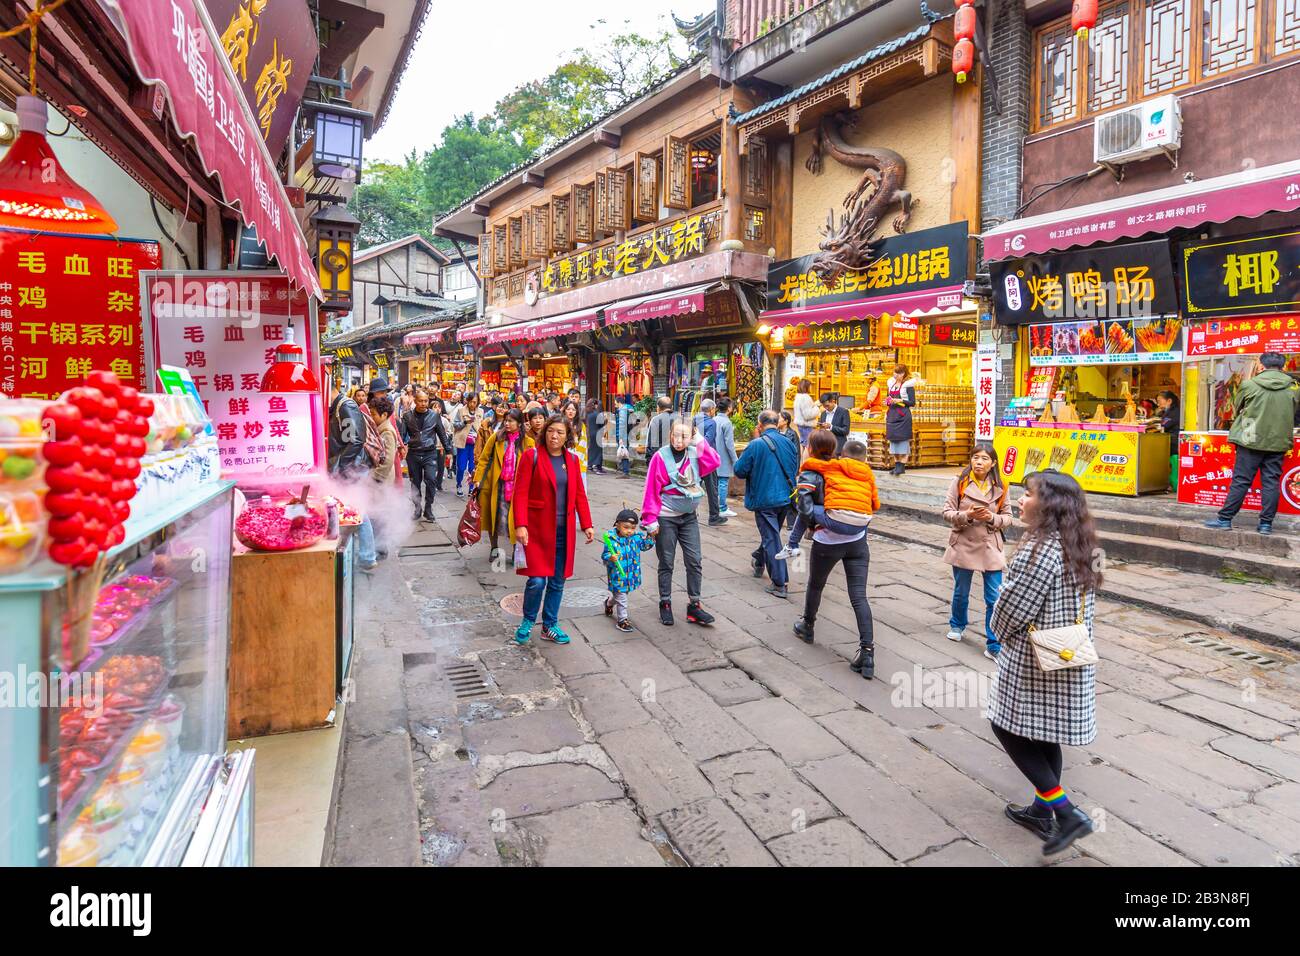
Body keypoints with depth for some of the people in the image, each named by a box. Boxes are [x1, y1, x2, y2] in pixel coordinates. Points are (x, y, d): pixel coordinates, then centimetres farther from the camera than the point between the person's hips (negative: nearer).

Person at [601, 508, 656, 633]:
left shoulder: (636, 536, -4)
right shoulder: (611, 539, -19)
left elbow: (645, 545, 9)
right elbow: (604, 555, -16)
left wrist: (651, 536, -7)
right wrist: (610, 558, -37)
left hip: (631, 574, 6)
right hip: (617, 575, -6)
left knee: (620, 593, 25)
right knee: (621, 597, 0)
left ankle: (609, 603, 55)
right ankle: (622, 620, 15)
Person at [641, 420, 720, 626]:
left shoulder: (694, 455, 1)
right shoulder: (660, 457, -11)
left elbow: (714, 462, -15)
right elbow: (651, 490, -11)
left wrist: (699, 441, -12)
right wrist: (650, 520, -13)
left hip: (689, 517, 4)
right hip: (666, 518, -4)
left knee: (695, 561, 3)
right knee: (666, 563, 7)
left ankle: (694, 605, 13)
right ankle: (665, 605, 20)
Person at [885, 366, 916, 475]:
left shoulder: (908, 385, -5)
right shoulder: (891, 383, 13)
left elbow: (912, 402, -7)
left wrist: (900, 401, -17)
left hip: (903, 415, -7)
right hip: (892, 414, 7)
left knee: (903, 439, -5)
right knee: (893, 439, 8)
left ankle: (902, 466, -2)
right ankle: (897, 464, 15)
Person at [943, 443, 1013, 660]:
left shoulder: (999, 487, -1)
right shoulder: (960, 482, -6)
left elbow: (1008, 517, 3)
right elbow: (947, 513, -6)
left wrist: (992, 518, -17)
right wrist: (967, 516, -24)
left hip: (990, 548, 0)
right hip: (963, 545, 0)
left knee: (995, 599, -3)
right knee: (961, 592, 17)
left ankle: (994, 646, 5)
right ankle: (957, 625, 43)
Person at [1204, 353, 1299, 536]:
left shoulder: (1249, 384, -6)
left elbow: (1236, 409, 8)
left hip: (1251, 440, -2)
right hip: (1279, 442, 3)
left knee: (1240, 481, 1)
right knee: (1271, 482, 6)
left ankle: (1225, 519, 4)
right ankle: (1266, 523, 8)